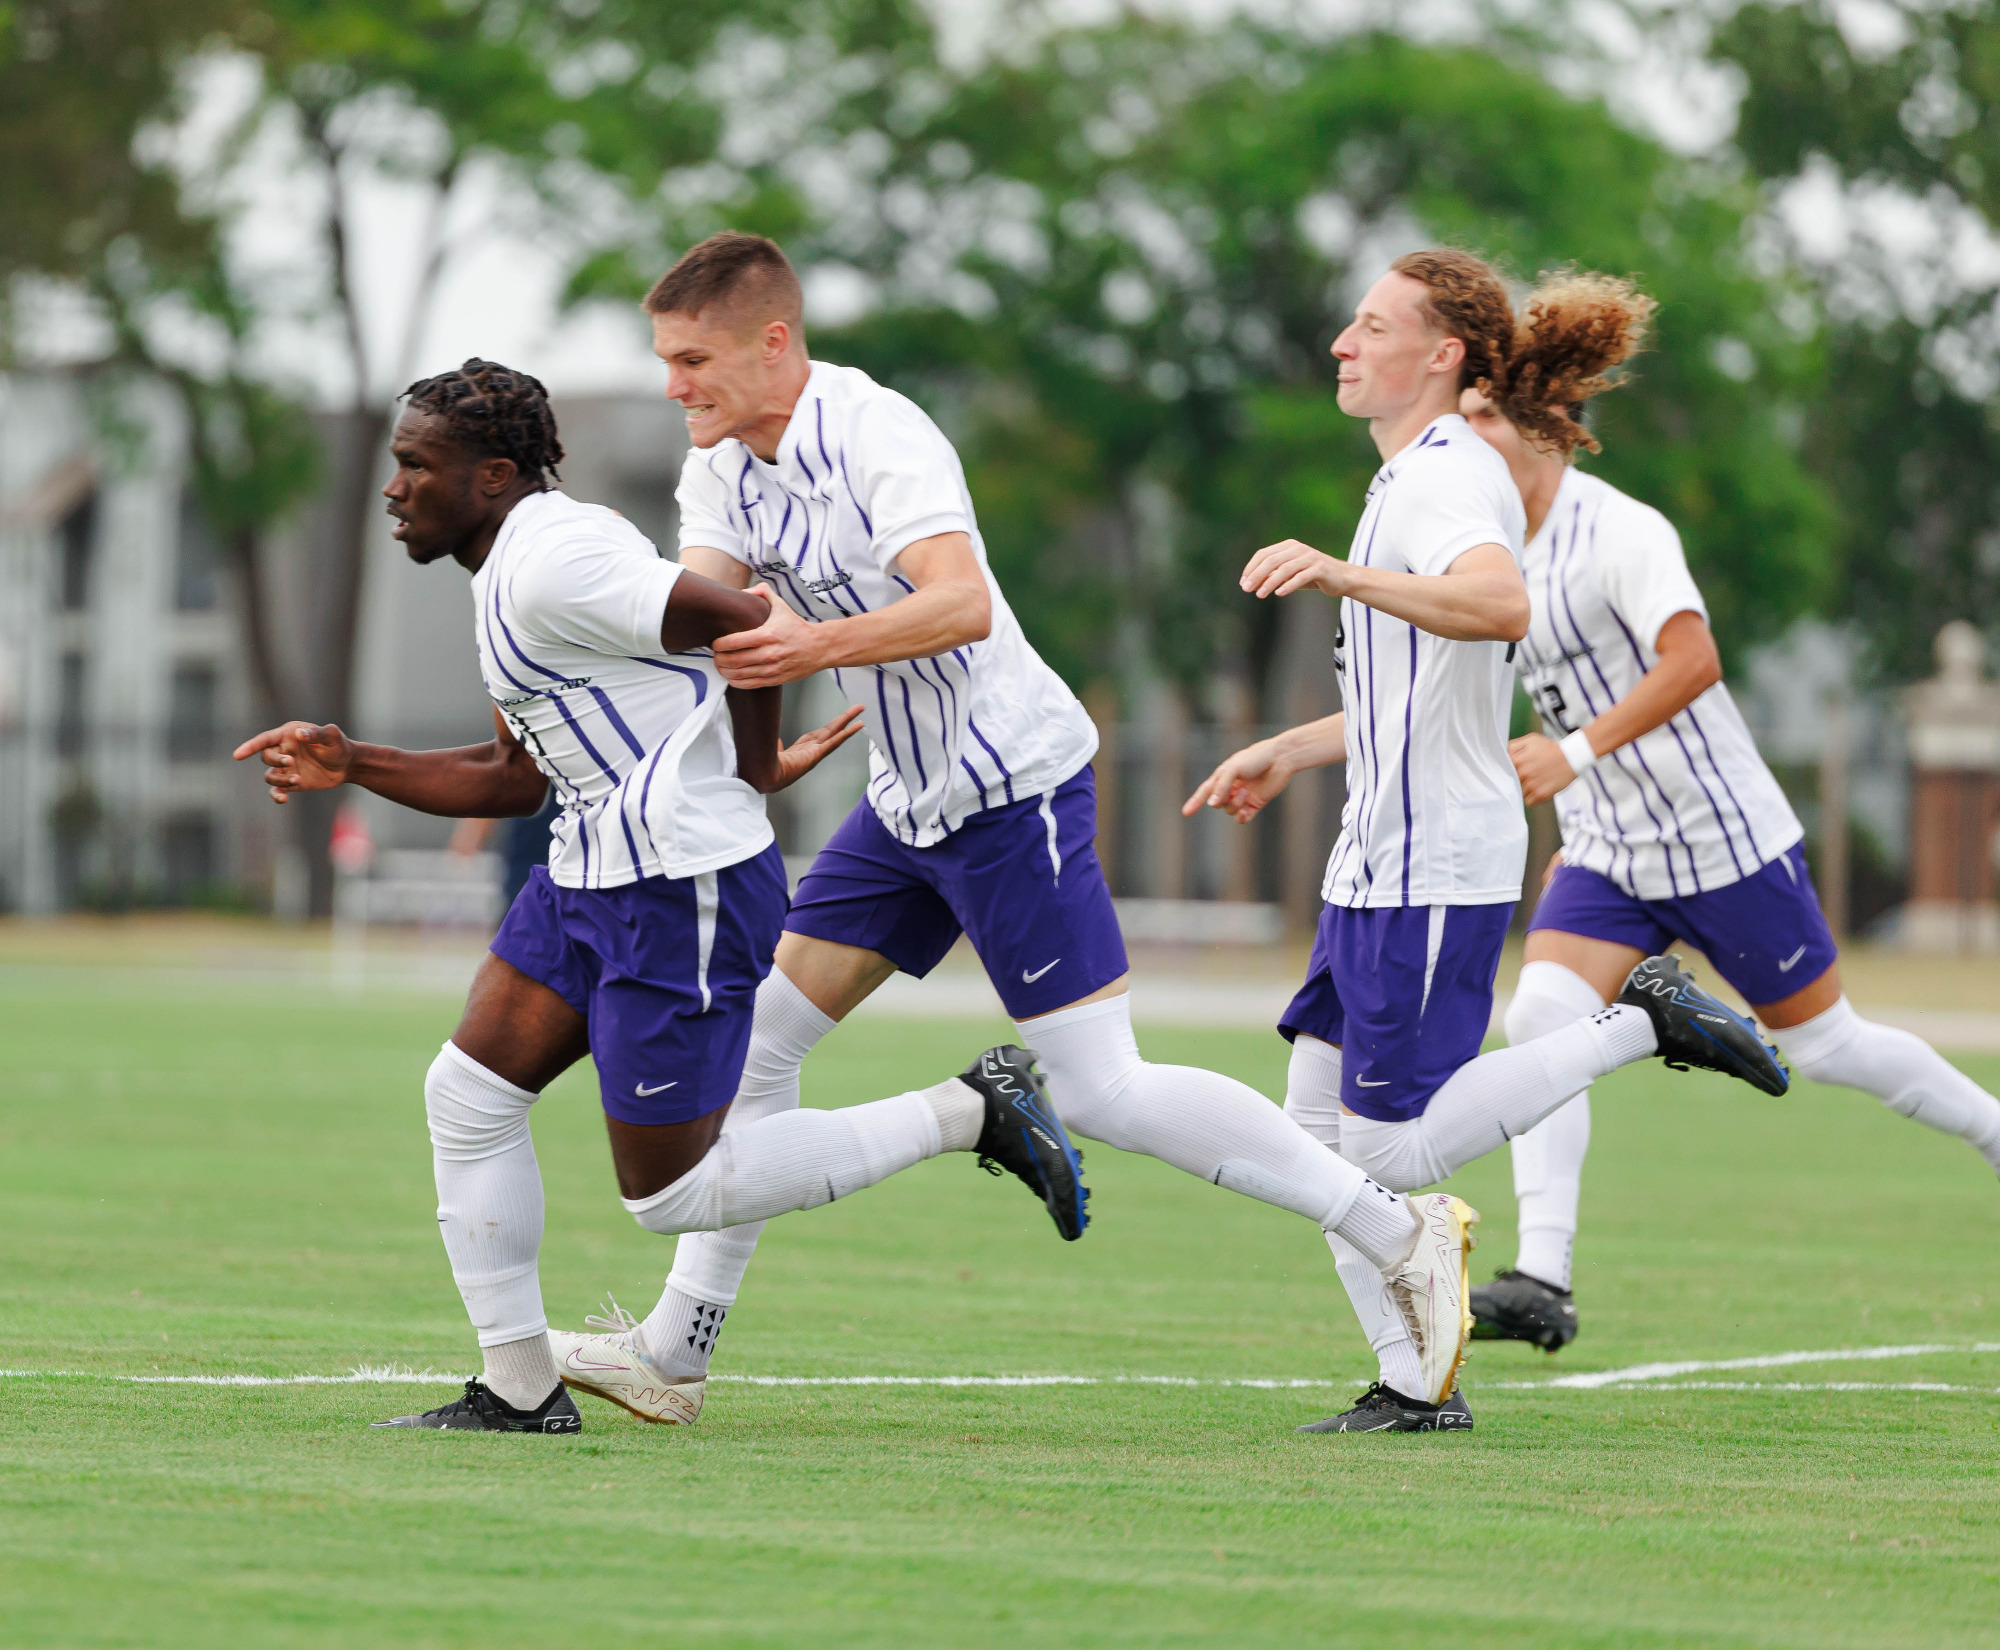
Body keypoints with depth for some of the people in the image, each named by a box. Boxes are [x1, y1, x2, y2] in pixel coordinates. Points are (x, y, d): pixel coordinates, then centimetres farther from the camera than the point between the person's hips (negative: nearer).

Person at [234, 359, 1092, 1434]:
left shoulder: (551, 567, -18)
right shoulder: (507, 575, 15)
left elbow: (742, 622, -24)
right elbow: (515, 779, 21)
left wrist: (757, 767, -8)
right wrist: (353, 766, 14)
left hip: (683, 887, -11)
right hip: (593, 871, 11)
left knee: (670, 1195, -3)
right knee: (466, 1096, 6)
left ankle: (970, 1112, 4)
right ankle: (520, 1392, 12)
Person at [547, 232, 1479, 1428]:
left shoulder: (875, 434, -20)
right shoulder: (726, 465, 6)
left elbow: (963, 604, -33)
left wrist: (822, 644, -46)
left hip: (1012, 784, -9)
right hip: (910, 798, 9)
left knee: (1101, 1092, -11)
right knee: (761, 1038, 7)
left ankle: (1401, 1232, -3)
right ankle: (675, 1346, 15)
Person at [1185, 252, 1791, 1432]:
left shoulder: (1447, 477, -13)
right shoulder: (1420, 478, 20)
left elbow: (1501, 604, -36)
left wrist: (1345, 577, -46)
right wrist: (1291, 752, 30)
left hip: (1438, 869, -10)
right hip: (1384, 862, 10)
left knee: (1393, 1150, -11)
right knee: (1320, 1128, 6)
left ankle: (1638, 1025, -2)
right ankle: (1415, 1386, 8)